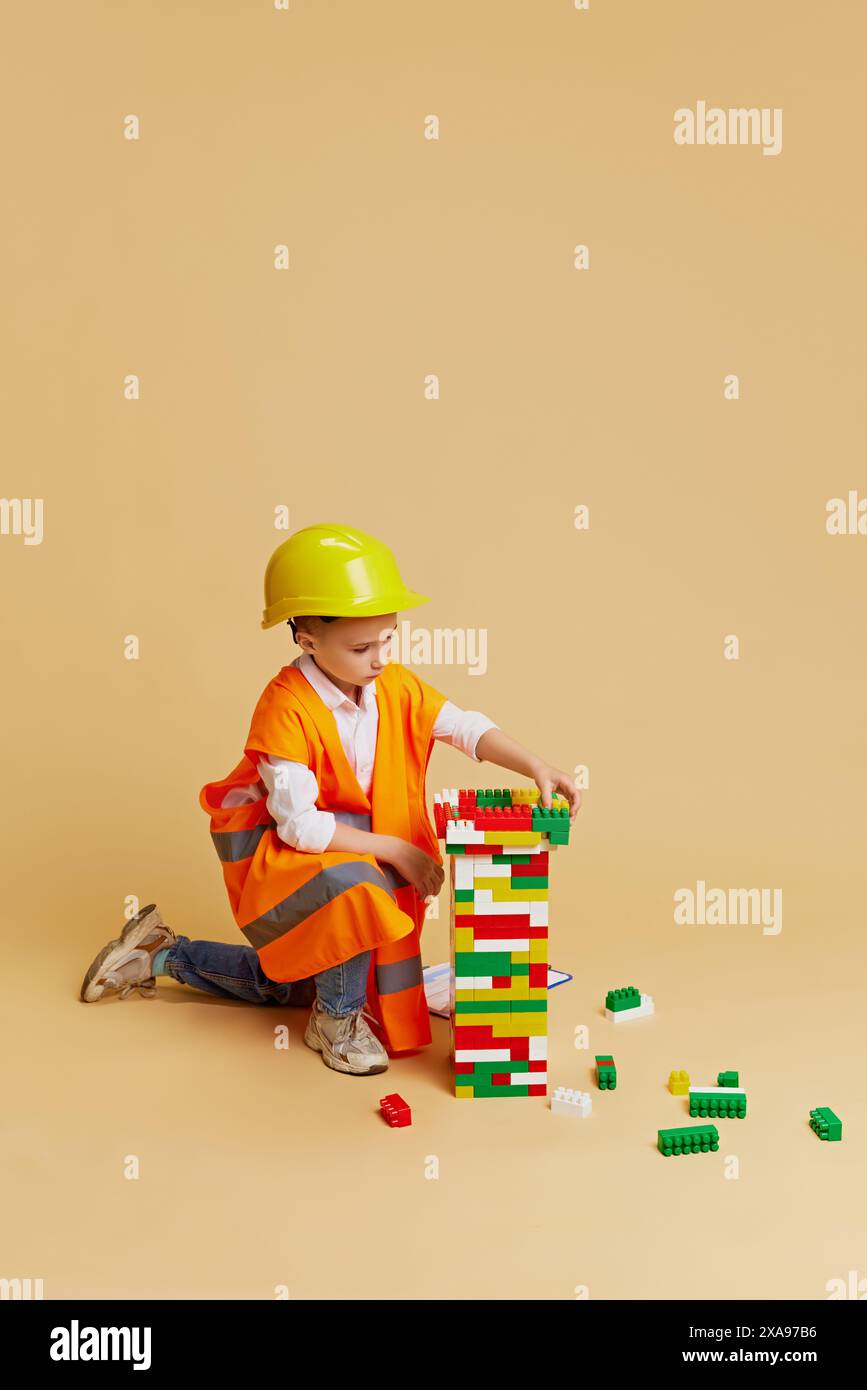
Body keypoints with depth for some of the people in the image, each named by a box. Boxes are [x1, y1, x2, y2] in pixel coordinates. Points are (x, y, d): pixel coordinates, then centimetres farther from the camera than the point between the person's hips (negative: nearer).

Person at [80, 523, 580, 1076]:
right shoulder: (286, 708, -30)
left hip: (363, 852, 7)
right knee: (355, 888, -38)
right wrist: (394, 849, -29)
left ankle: (162, 954, 38)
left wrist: (537, 766, -29)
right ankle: (337, 1020, -8)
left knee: (292, 985, 21)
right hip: (283, 851, -7)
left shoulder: (398, 687, -12)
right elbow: (300, 824, -32)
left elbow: (469, 728, -12)